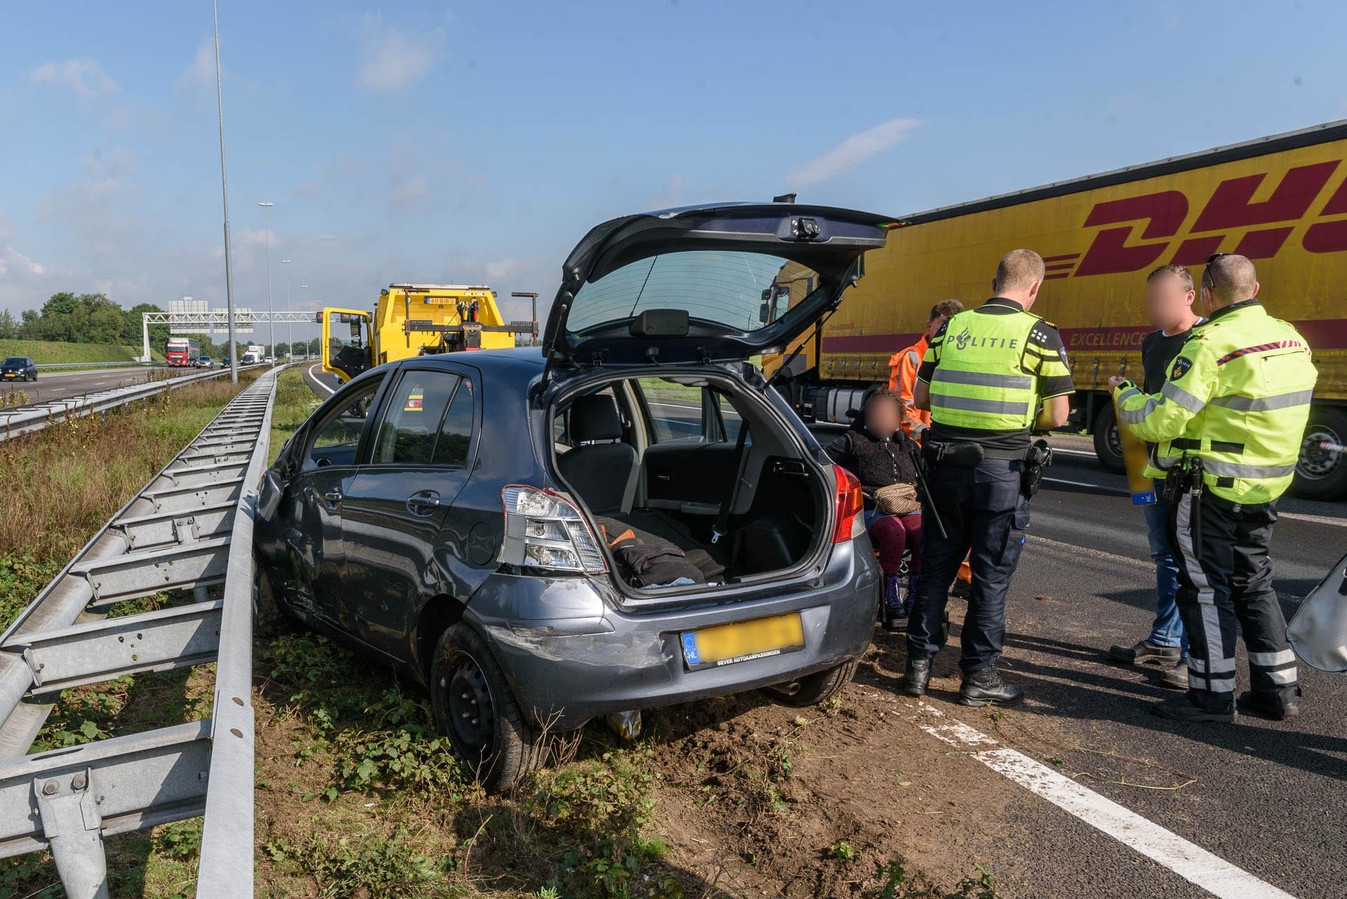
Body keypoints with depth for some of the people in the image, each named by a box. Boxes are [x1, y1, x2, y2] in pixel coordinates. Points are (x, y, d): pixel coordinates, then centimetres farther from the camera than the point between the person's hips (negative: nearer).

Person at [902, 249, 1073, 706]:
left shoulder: (951, 327, 7)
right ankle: (979, 677, 16)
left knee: (935, 569, 14)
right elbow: (1057, 415, -4)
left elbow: (920, 398, 11)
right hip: (1001, 470, -3)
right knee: (991, 577, 7)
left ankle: (918, 666, 20)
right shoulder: (1039, 334, -5)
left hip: (945, 464, 4)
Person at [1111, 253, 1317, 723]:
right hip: (1266, 488, 8)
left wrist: (1123, 396, -5)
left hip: (1210, 488, -8)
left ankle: (1212, 694, 10)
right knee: (1252, 582, 19)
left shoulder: (1210, 345, -20)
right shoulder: (1292, 340, 6)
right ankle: (1278, 688, 26)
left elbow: (1163, 421, -22)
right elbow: (1276, 407, 15)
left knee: (1205, 586, 3)